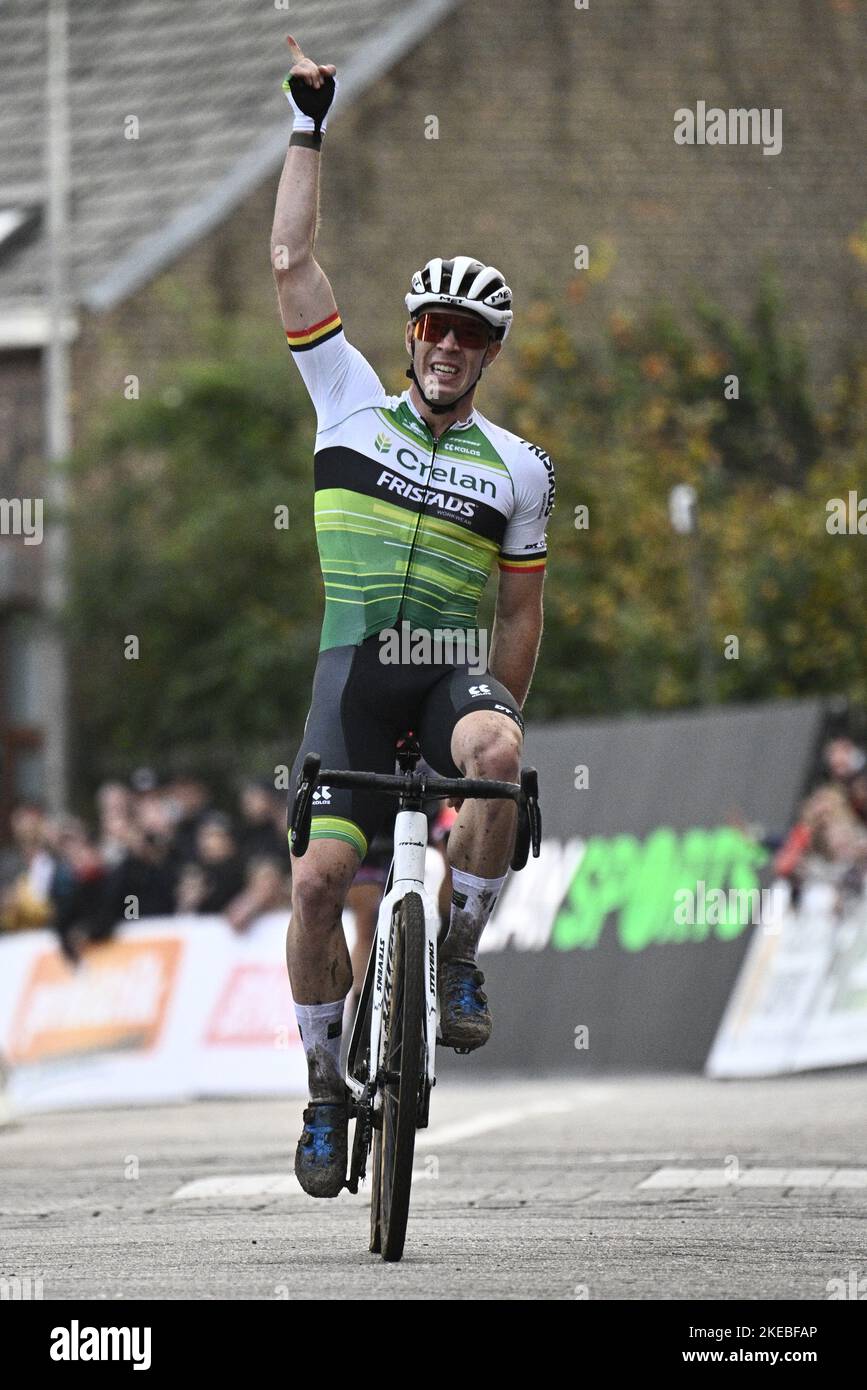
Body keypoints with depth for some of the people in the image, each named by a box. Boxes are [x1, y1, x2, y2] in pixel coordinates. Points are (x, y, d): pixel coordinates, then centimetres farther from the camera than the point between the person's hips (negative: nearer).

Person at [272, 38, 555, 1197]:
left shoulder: (516, 468, 9)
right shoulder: (353, 403, 8)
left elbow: (522, 612, 14)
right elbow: (293, 262, 3)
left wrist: (500, 721, 7)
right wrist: (310, 124, 2)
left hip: (457, 667, 0)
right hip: (355, 664, 0)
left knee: (496, 755, -36)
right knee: (321, 874, -12)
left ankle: (459, 959, -17)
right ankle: (326, 1088, 5)